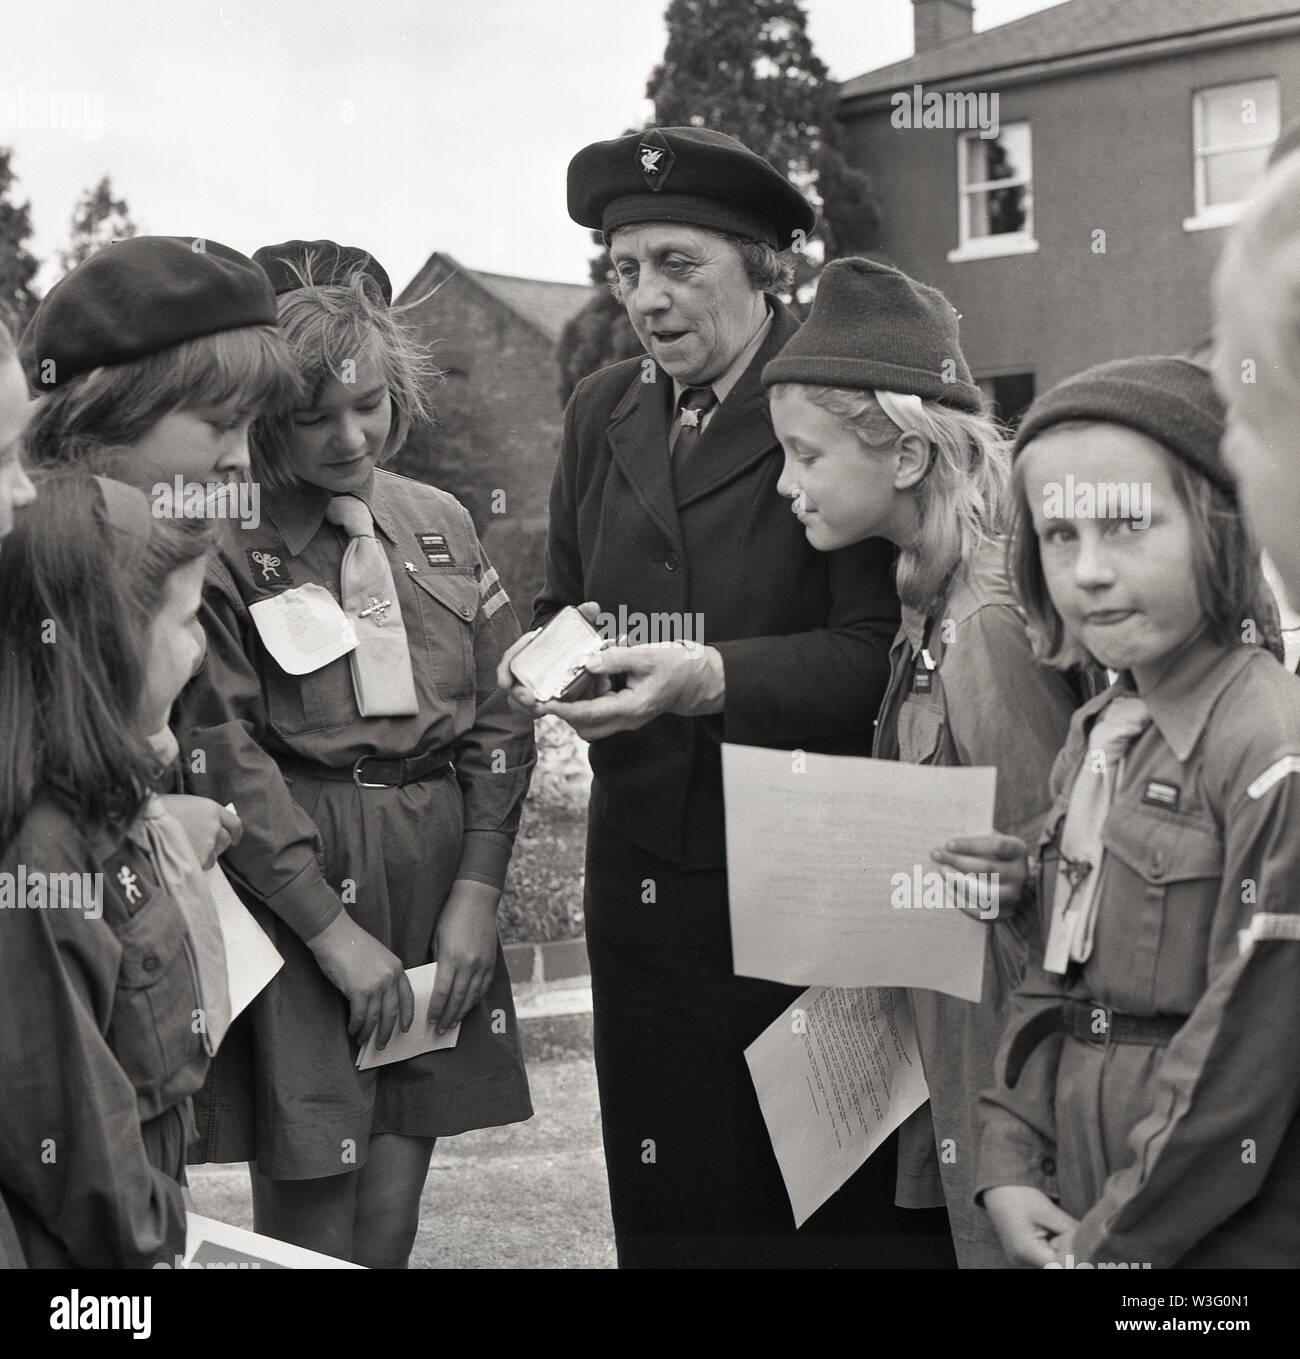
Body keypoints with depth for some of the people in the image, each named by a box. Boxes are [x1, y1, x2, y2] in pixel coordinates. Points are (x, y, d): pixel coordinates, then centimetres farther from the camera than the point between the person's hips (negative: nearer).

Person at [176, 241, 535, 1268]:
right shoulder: (217, 542, -7)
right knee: (313, 1214, 1)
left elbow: (501, 717, 9)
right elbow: (220, 752, -11)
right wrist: (333, 929, -12)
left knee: (392, 1215, 7)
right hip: (291, 880, -4)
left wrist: (476, 893, -1)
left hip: (437, 875, 4)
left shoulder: (438, 522, 9)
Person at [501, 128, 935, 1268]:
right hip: (647, 865, 5)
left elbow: (883, 648, -13)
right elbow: (564, 595, 20)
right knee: (670, 1201, 11)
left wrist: (717, 676, -24)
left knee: (844, 1213, 5)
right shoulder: (602, 412, 11)